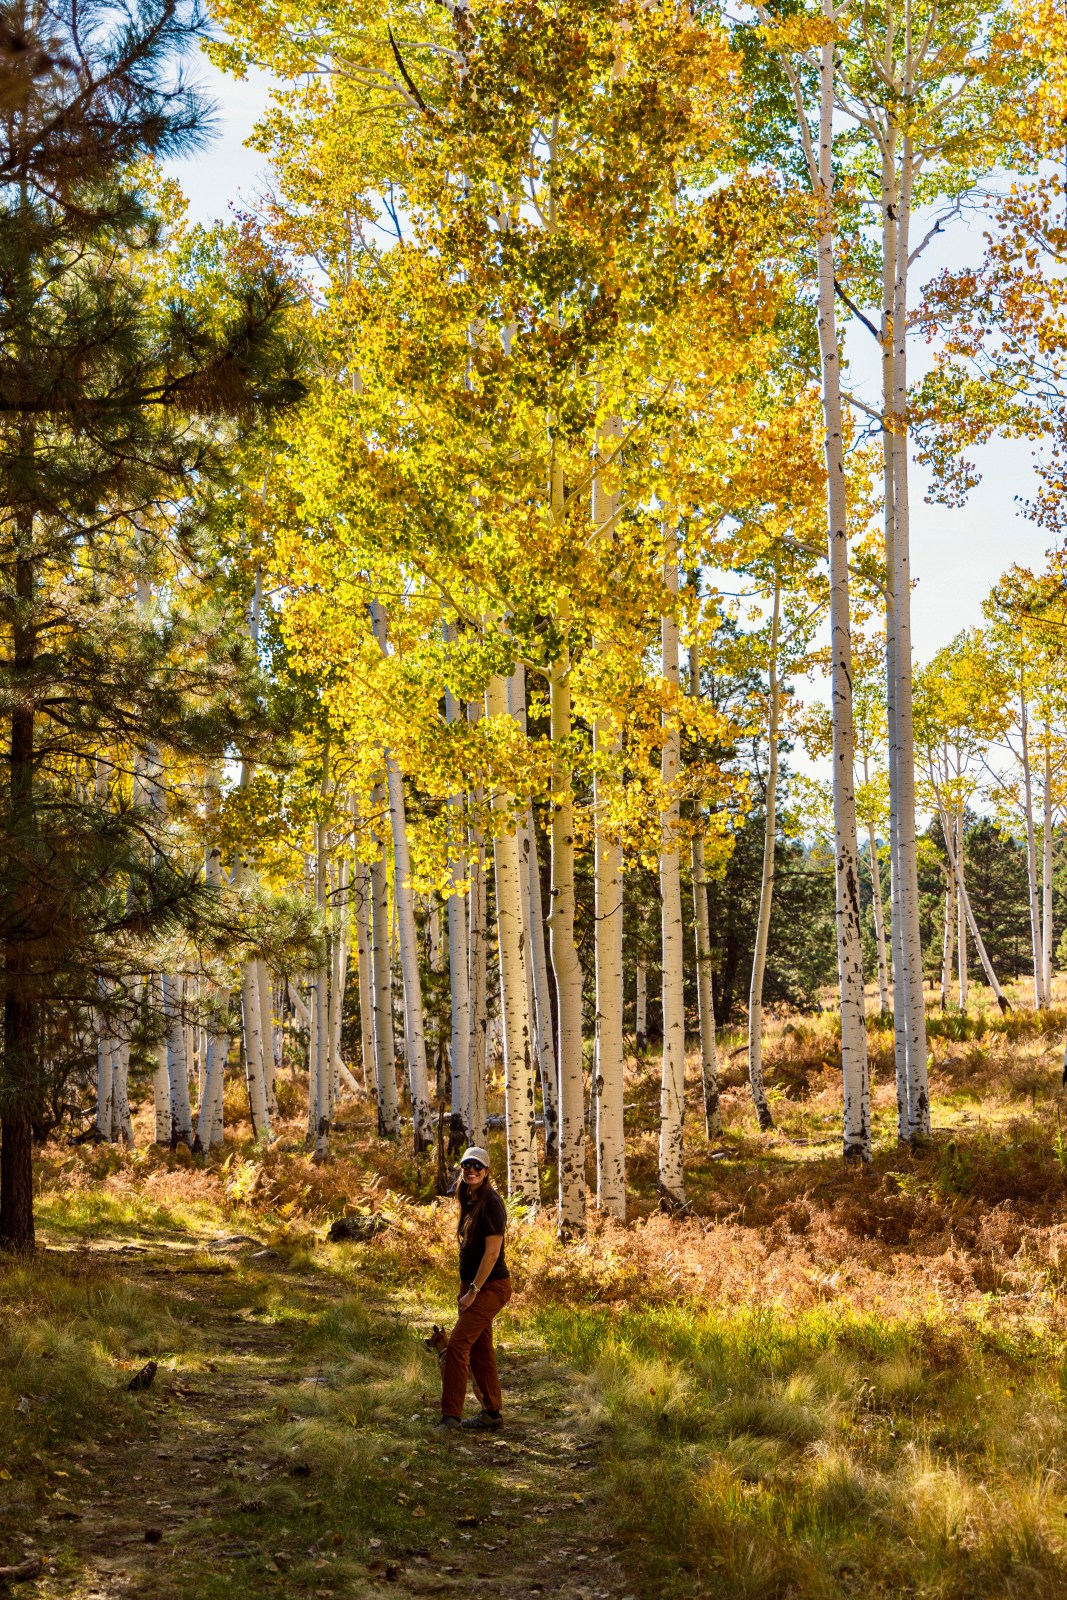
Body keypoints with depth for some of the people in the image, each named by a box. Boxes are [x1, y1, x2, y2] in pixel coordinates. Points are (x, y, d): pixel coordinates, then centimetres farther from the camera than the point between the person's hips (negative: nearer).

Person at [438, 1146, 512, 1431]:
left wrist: (473, 1290, -17)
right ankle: (492, 1413, 22)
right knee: (479, 1350, 13)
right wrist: (465, 1289, 15)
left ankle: (451, 1416, -14)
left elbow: (492, 1251, -19)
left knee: (457, 1344, -15)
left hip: (491, 1286, -9)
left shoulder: (491, 1203, -16)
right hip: (473, 1285, 9)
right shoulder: (469, 1201, 11)